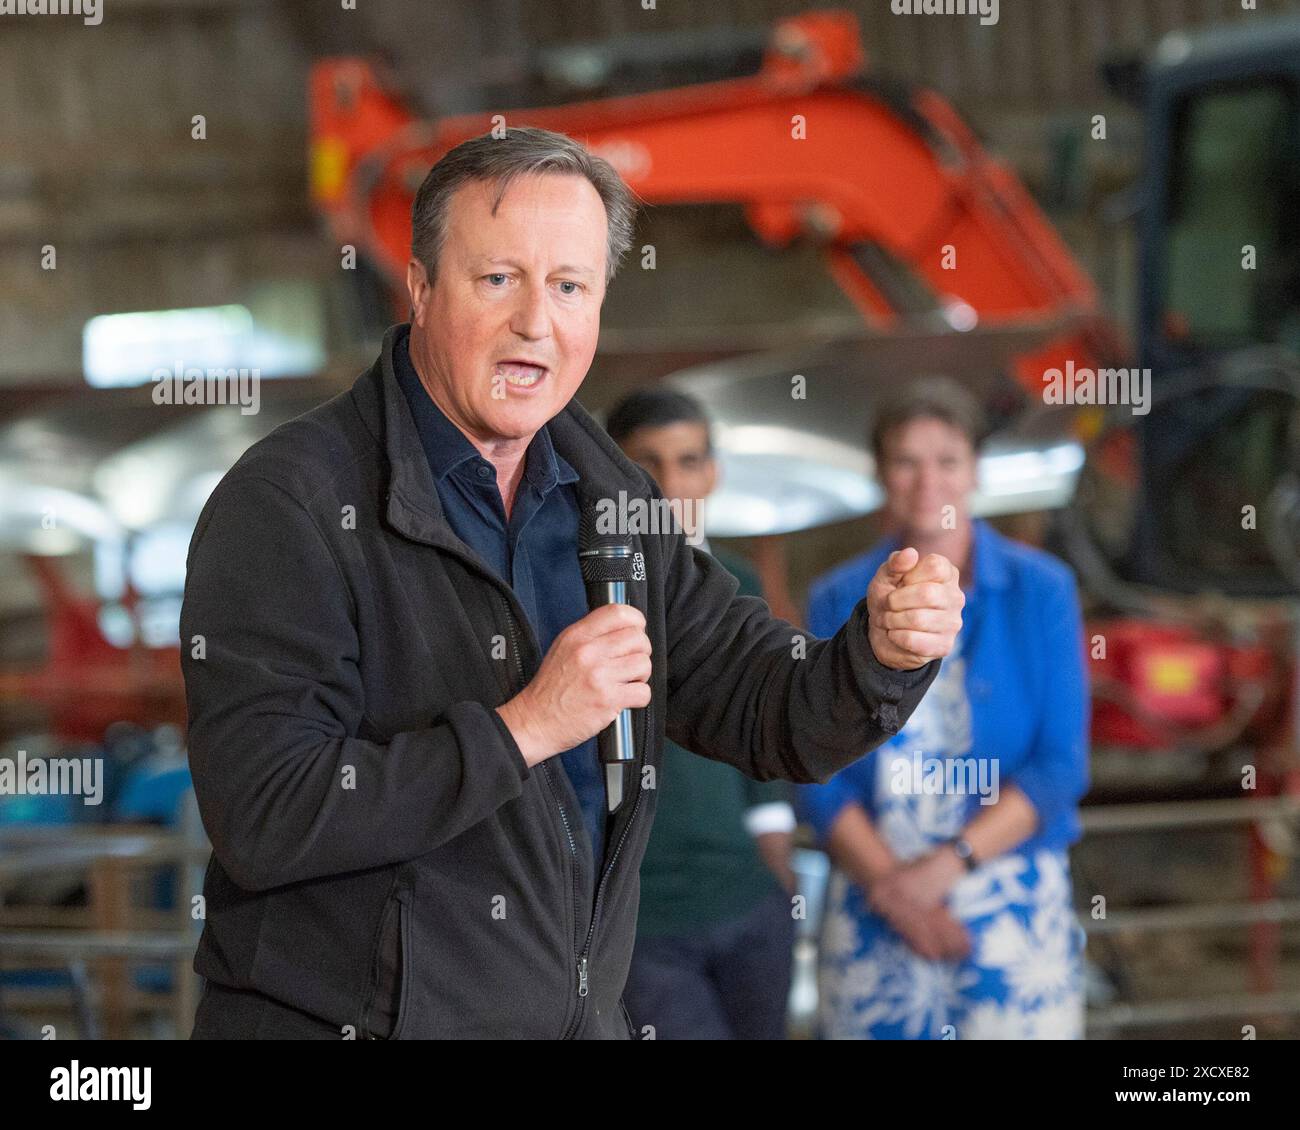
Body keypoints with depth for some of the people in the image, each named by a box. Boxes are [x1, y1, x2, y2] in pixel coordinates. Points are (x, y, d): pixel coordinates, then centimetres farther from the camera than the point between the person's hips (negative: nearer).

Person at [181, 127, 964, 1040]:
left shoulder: (607, 497, 6)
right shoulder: (289, 503, -15)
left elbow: (770, 718, 10)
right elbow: (261, 820, -23)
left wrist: (886, 652, -11)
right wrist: (523, 729, -24)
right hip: (344, 1024, -6)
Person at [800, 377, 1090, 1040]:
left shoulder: (1040, 591, 1)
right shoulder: (838, 601, 6)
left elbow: (1061, 765, -4)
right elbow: (818, 775, 2)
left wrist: (944, 866, -12)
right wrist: (890, 885, -11)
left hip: (1015, 909, -1)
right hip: (873, 913, 2)